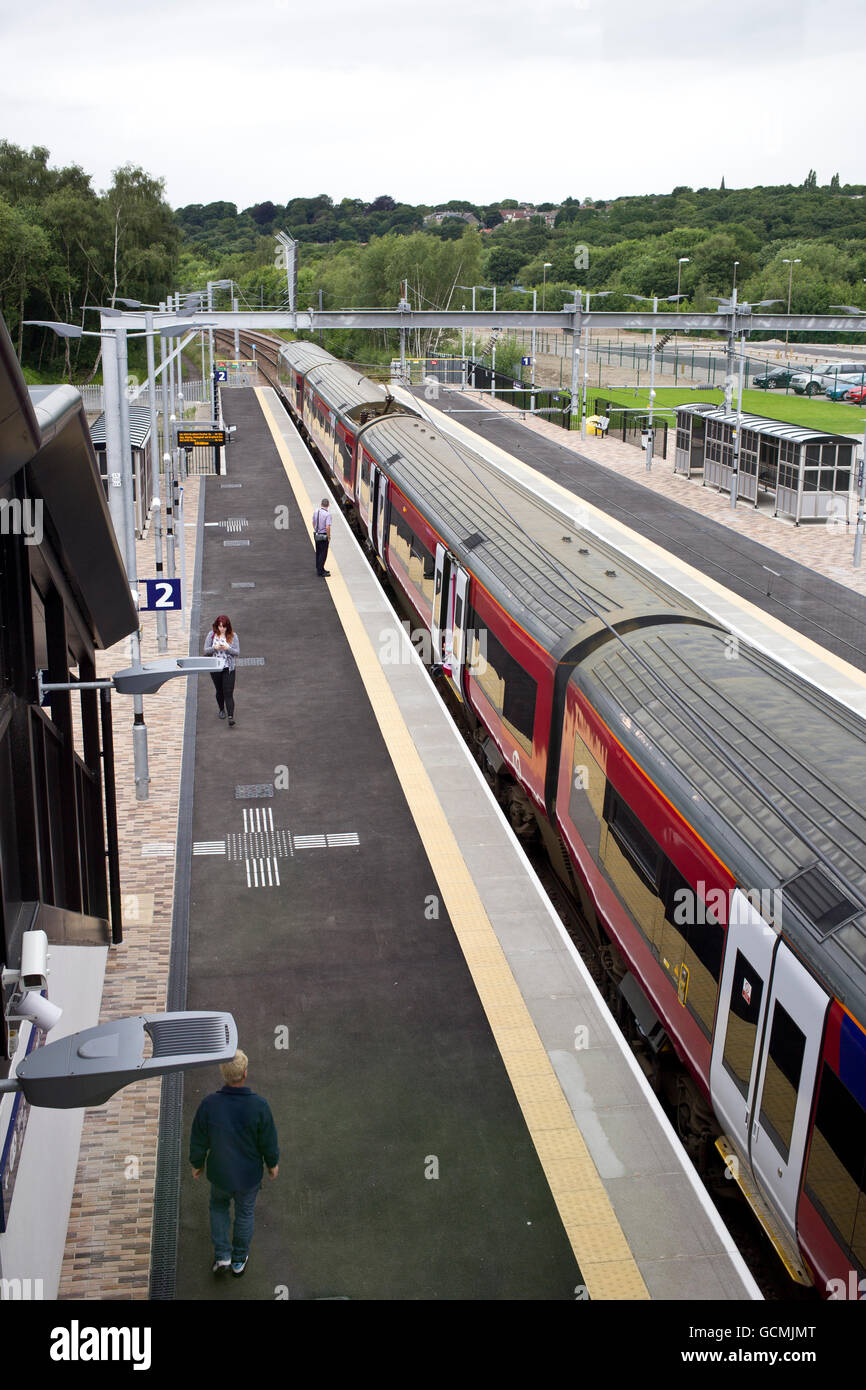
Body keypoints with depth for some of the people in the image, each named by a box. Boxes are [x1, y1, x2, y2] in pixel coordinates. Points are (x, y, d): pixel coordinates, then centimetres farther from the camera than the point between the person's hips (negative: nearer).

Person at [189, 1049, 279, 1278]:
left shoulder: (209, 1104, -26)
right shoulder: (259, 1105, -28)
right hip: (250, 1174, 0)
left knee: (218, 1206, 30)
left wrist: (197, 1164, 8)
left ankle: (222, 1256, 28)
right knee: (245, 1212, 25)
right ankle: (239, 1260, 42)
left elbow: (198, 1141, -11)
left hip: (220, 1173, 1)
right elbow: (269, 1142, -14)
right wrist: (272, 1164, 5)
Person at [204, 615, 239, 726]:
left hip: (228, 668, -2)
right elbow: (206, 651, -1)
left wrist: (227, 648, -22)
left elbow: (237, 652, -4)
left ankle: (231, 717, -15)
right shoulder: (212, 635, -1)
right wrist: (215, 648, -20)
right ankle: (222, 710, 39)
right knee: (219, 691, 17)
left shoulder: (233, 636, -4)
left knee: (228, 693, -9)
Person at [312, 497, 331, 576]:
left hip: (316, 535, 7)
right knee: (323, 553, 1)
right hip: (324, 536, -7)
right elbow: (327, 527, -26)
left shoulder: (316, 511, 0)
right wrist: (329, 537, -13)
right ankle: (320, 572, 3)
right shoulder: (327, 514, -21)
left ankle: (319, 569, 30)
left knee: (318, 552, 18)